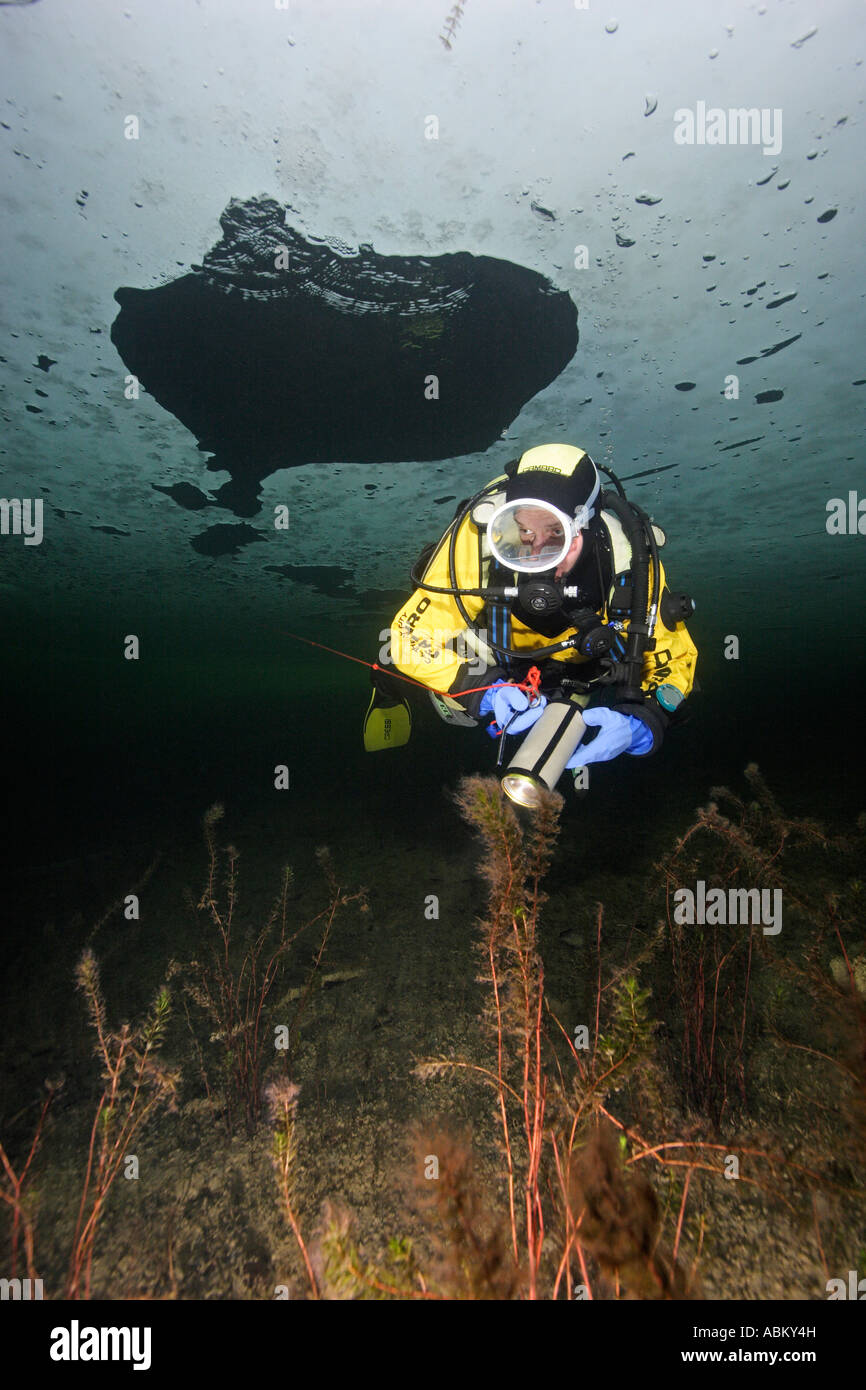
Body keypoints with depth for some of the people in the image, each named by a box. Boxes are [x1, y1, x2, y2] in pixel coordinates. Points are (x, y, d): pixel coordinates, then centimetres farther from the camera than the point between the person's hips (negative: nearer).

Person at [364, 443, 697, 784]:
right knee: (459, 709, -9)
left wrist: (639, 725, -47)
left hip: (585, 651, 1)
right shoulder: (479, 539, -42)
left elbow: (672, 658, -26)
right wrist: (487, 691, -50)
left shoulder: (628, 560, -38)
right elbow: (414, 638, -34)